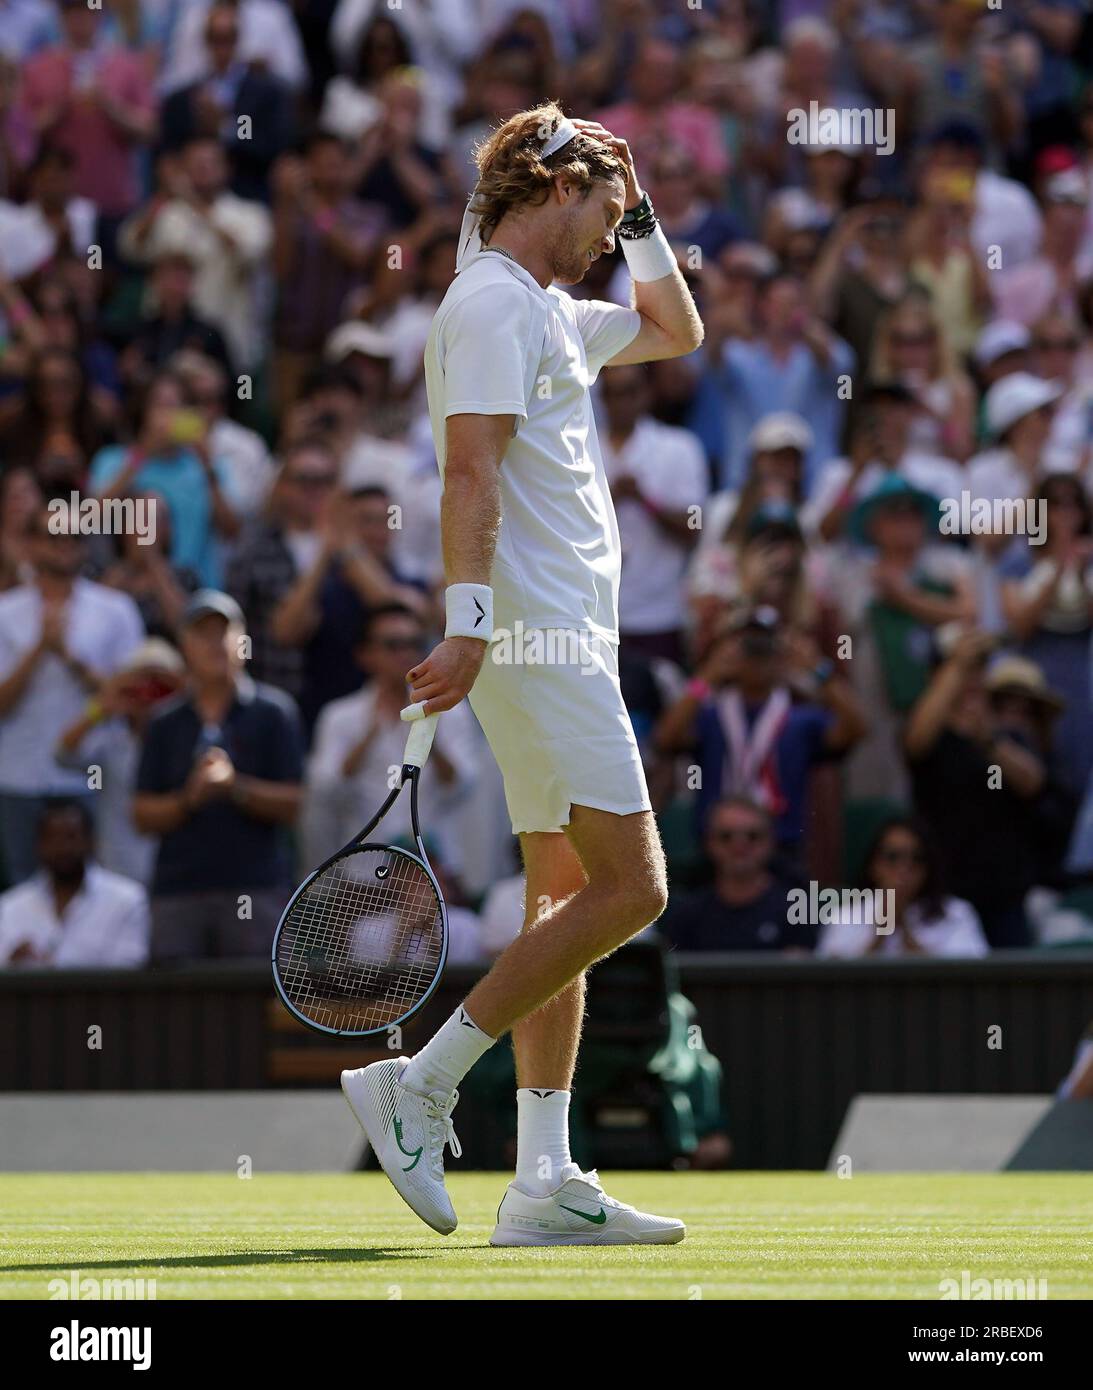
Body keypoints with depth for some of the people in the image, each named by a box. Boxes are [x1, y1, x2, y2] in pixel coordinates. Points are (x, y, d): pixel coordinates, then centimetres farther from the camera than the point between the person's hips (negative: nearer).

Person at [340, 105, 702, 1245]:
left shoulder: (551, 315, 21)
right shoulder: (493, 302, -9)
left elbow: (677, 333, 38)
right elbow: (471, 468, -20)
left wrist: (644, 225, 25)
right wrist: (469, 620, -29)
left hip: (564, 641, 10)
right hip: (536, 637, -10)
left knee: (567, 895, 6)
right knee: (630, 886, -14)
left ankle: (545, 1182, 4)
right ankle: (421, 1084, -12)